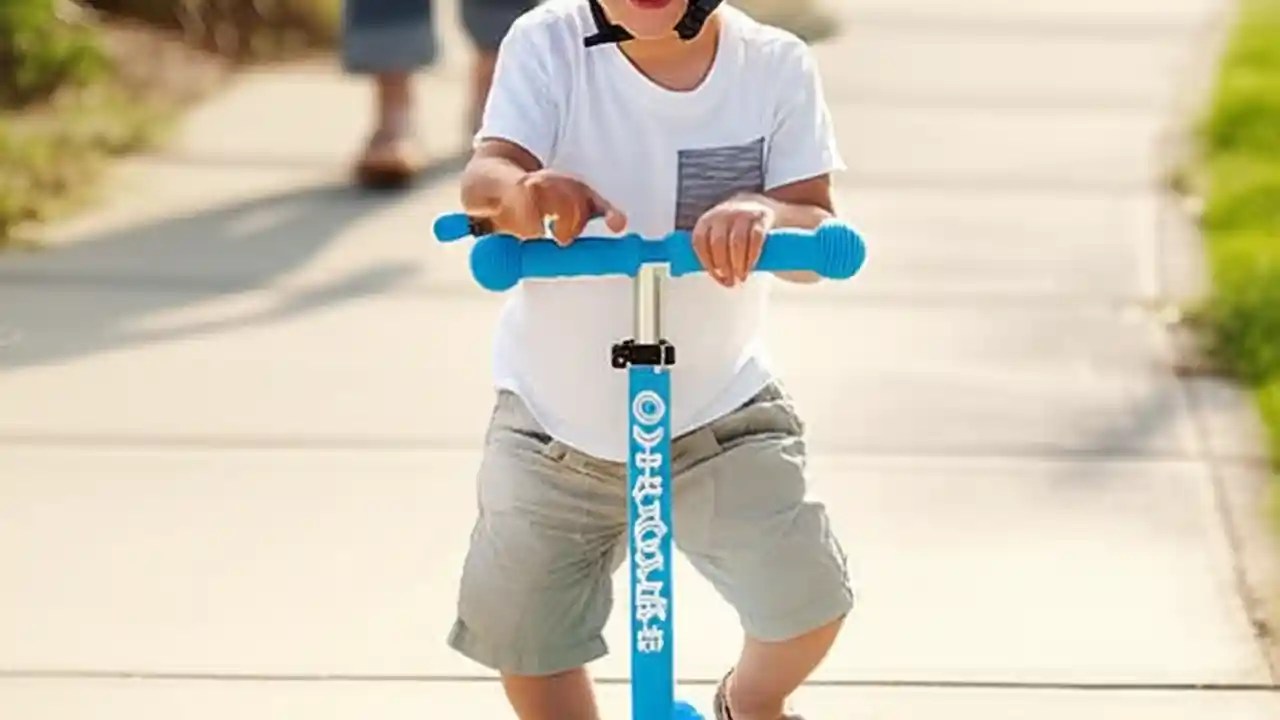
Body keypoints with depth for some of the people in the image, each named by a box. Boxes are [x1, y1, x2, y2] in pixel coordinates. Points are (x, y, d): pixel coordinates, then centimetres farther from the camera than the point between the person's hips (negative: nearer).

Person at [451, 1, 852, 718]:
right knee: (517, 626, 5)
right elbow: (485, 175, -25)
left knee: (808, 601, -8)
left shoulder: (776, 66, -11)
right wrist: (522, 189, -50)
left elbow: (817, 239, -16)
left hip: (721, 408, 0)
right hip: (555, 414, 0)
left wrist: (767, 214, -40)